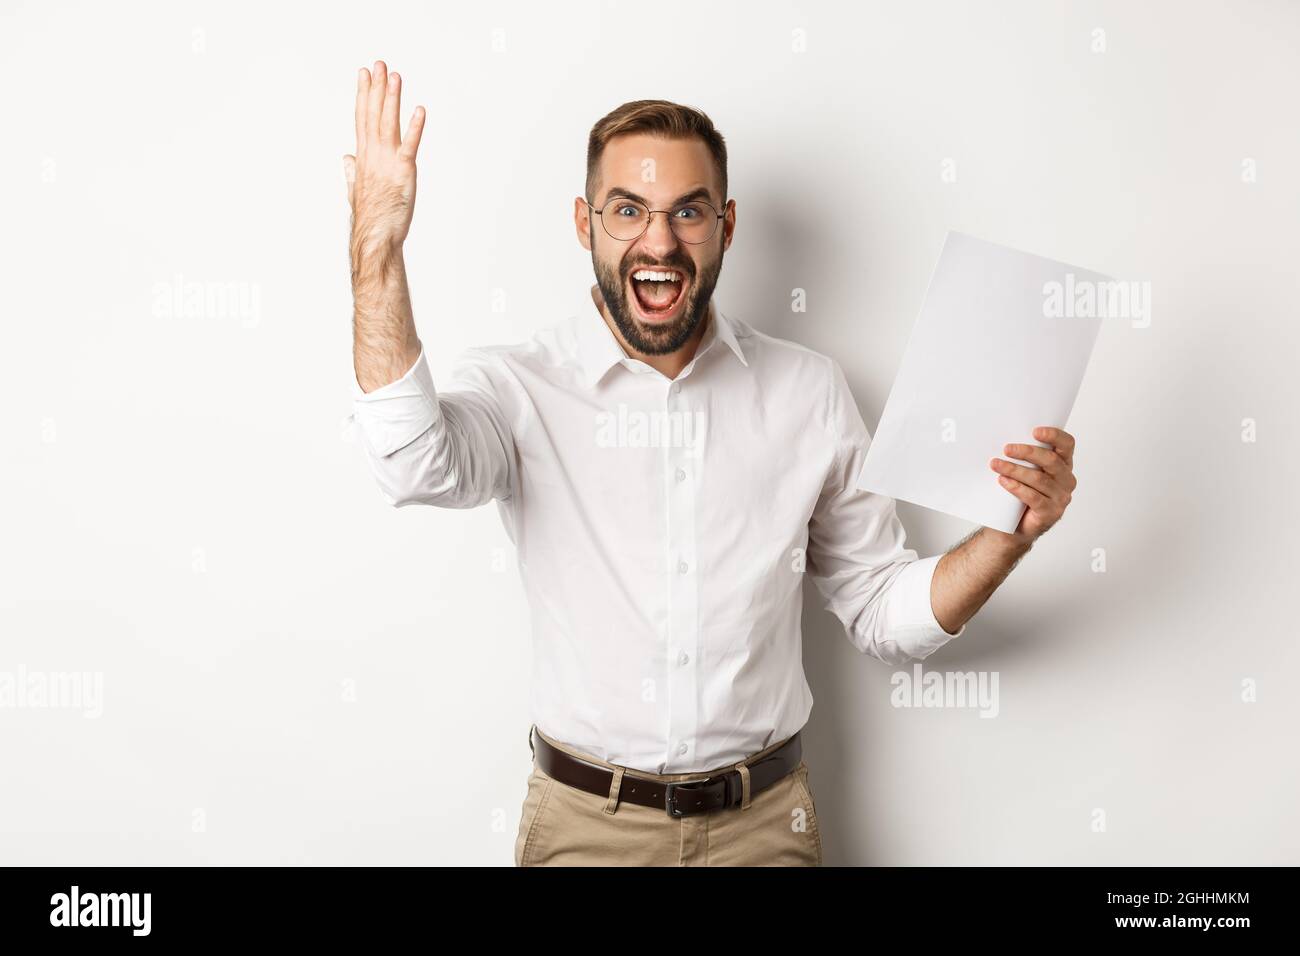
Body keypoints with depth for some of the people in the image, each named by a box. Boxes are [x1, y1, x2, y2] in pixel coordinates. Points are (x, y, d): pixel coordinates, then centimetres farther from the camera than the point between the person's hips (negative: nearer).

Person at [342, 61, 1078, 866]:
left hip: (763, 823, 2)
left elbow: (885, 614, 3)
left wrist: (1010, 533, -13)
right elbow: (419, 464, -31)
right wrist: (378, 244, -34)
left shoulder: (810, 392, -2)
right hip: (586, 823, -1)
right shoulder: (520, 387, -8)